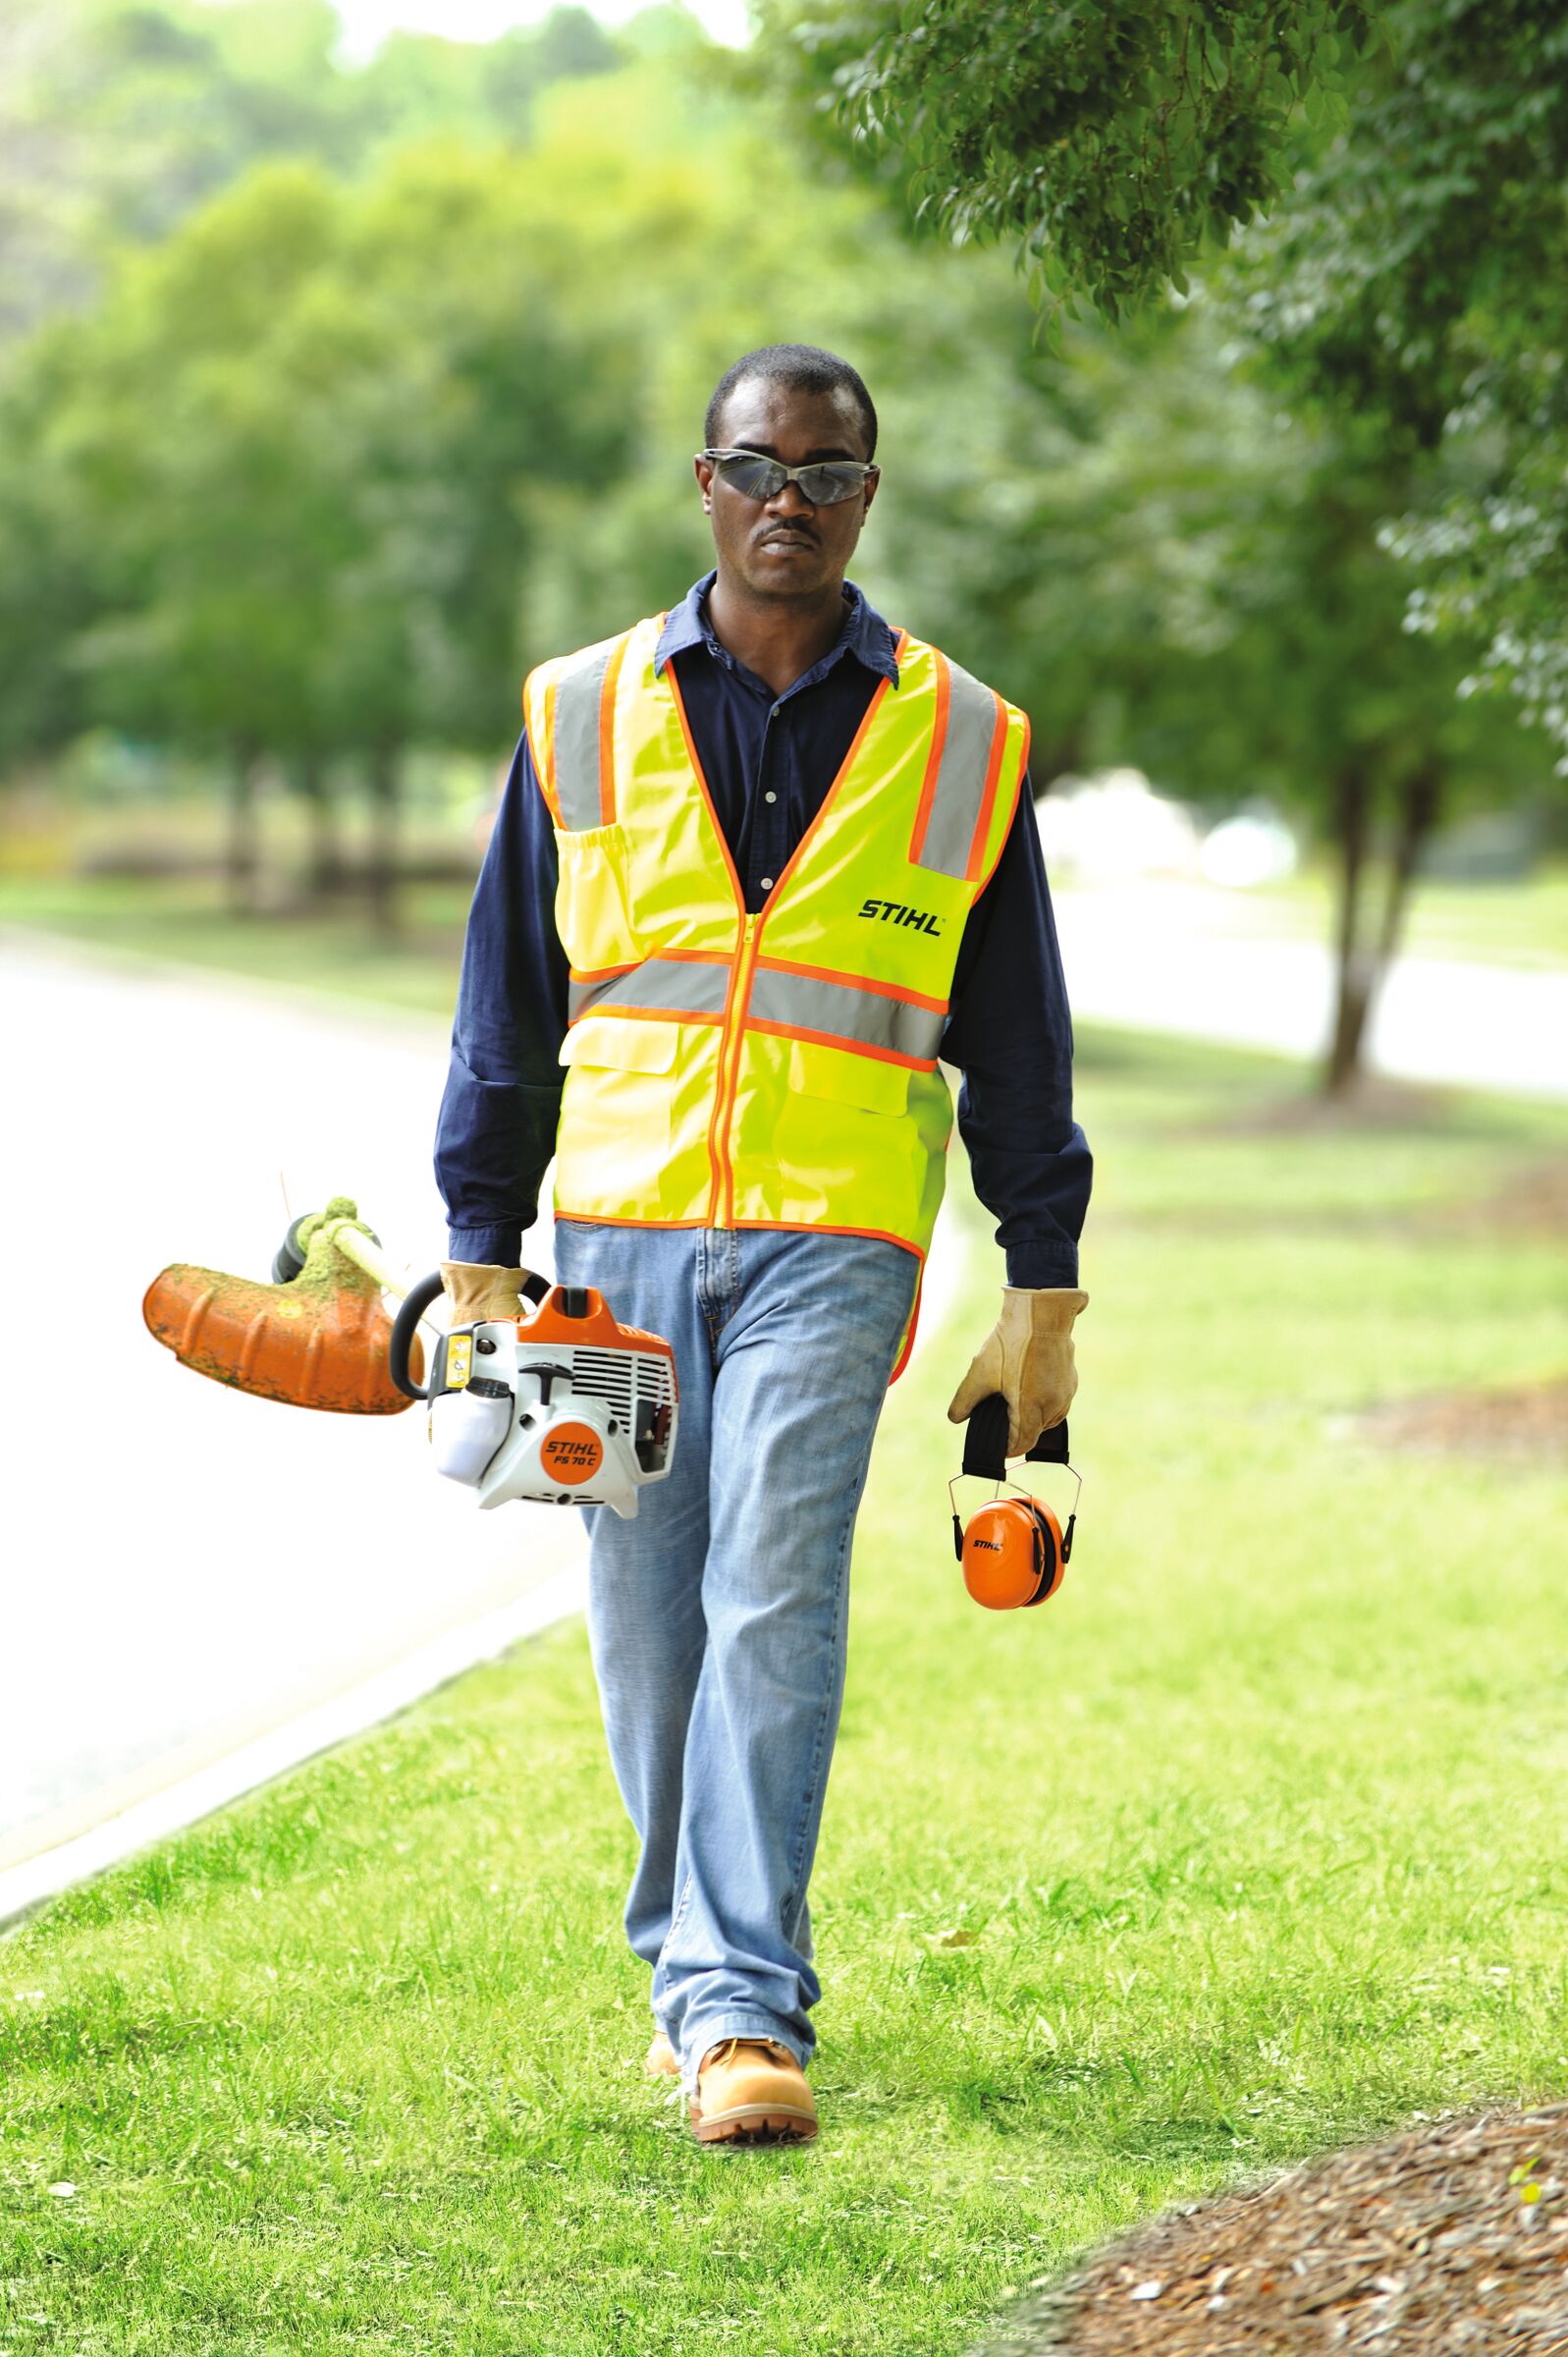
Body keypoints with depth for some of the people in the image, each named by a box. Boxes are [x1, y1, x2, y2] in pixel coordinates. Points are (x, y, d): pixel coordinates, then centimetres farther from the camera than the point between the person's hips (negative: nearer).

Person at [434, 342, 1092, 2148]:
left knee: (774, 1607, -14)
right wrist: (481, 1253, 8)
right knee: (649, 1632, 5)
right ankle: (692, 1962, 22)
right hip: (620, 1235, 2)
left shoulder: (960, 746, 7)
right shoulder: (581, 719, 9)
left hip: (833, 1240, -2)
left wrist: (1044, 1291, 10)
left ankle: (746, 2011, -15)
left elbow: (1016, 1041, 12)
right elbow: (505, 1008, 13)